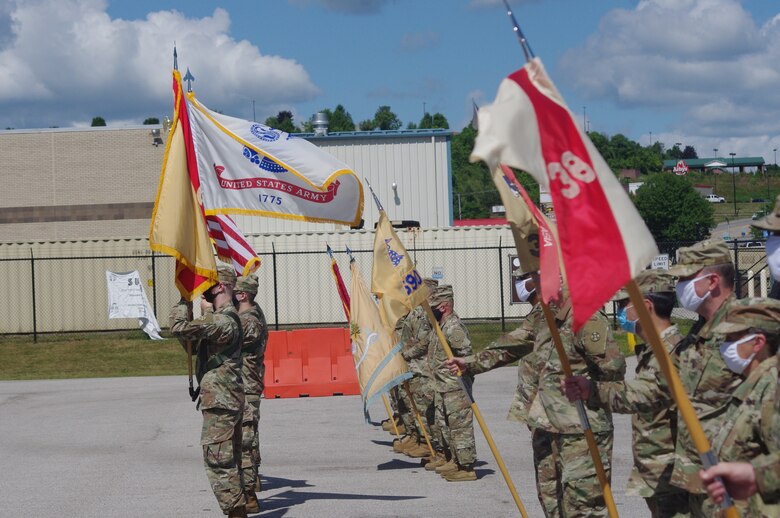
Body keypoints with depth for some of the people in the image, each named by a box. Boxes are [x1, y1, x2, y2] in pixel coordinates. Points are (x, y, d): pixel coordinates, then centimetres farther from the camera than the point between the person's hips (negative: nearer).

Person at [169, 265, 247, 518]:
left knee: (218, 461, -8)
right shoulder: (224, 317, 15)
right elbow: (190, 337, 20)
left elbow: (180, 328, -25)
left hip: (220, 402, -10)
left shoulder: (223, 320, -18)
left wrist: (184, 301, -10)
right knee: (229, 462, 15)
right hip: (227, 400, 10)